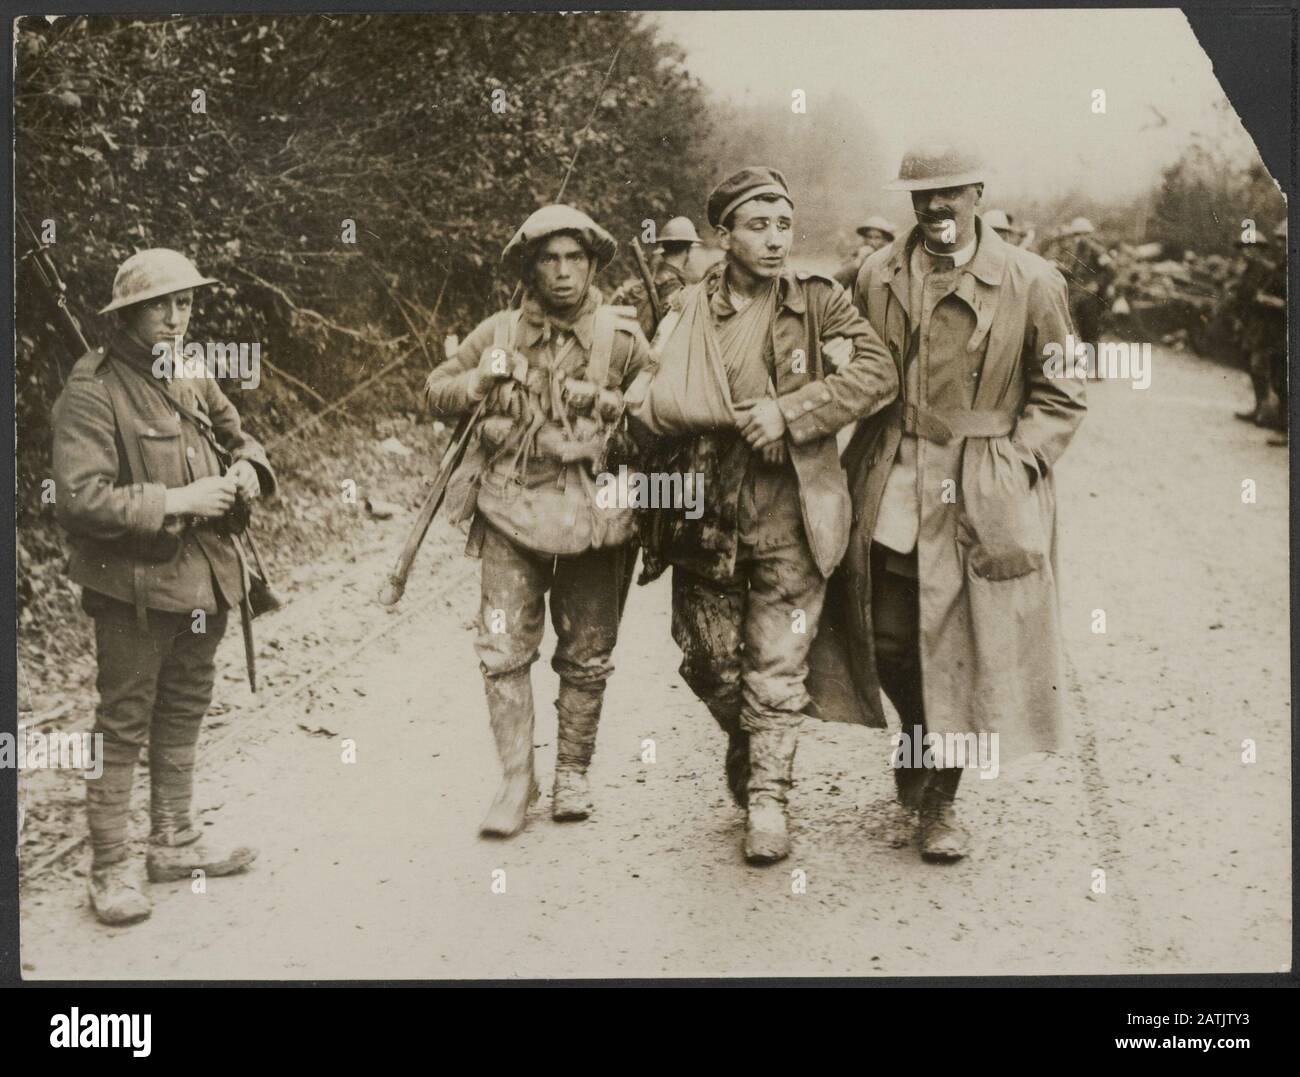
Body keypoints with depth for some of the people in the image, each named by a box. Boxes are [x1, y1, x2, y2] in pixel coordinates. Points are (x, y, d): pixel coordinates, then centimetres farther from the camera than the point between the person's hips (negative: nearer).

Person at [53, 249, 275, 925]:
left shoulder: (191, 380, 9)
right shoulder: (92, 390, -15)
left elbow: (237, 437, 24)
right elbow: (78, 499, -22)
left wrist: (247, 469, 0)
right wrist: (173, 501, -23)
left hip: (204, 577, 8)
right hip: (135, 586, -8)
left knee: (184, 715, 18)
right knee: (123, 727, 0)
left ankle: (174, 843, 33)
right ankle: (111, 868, 11)